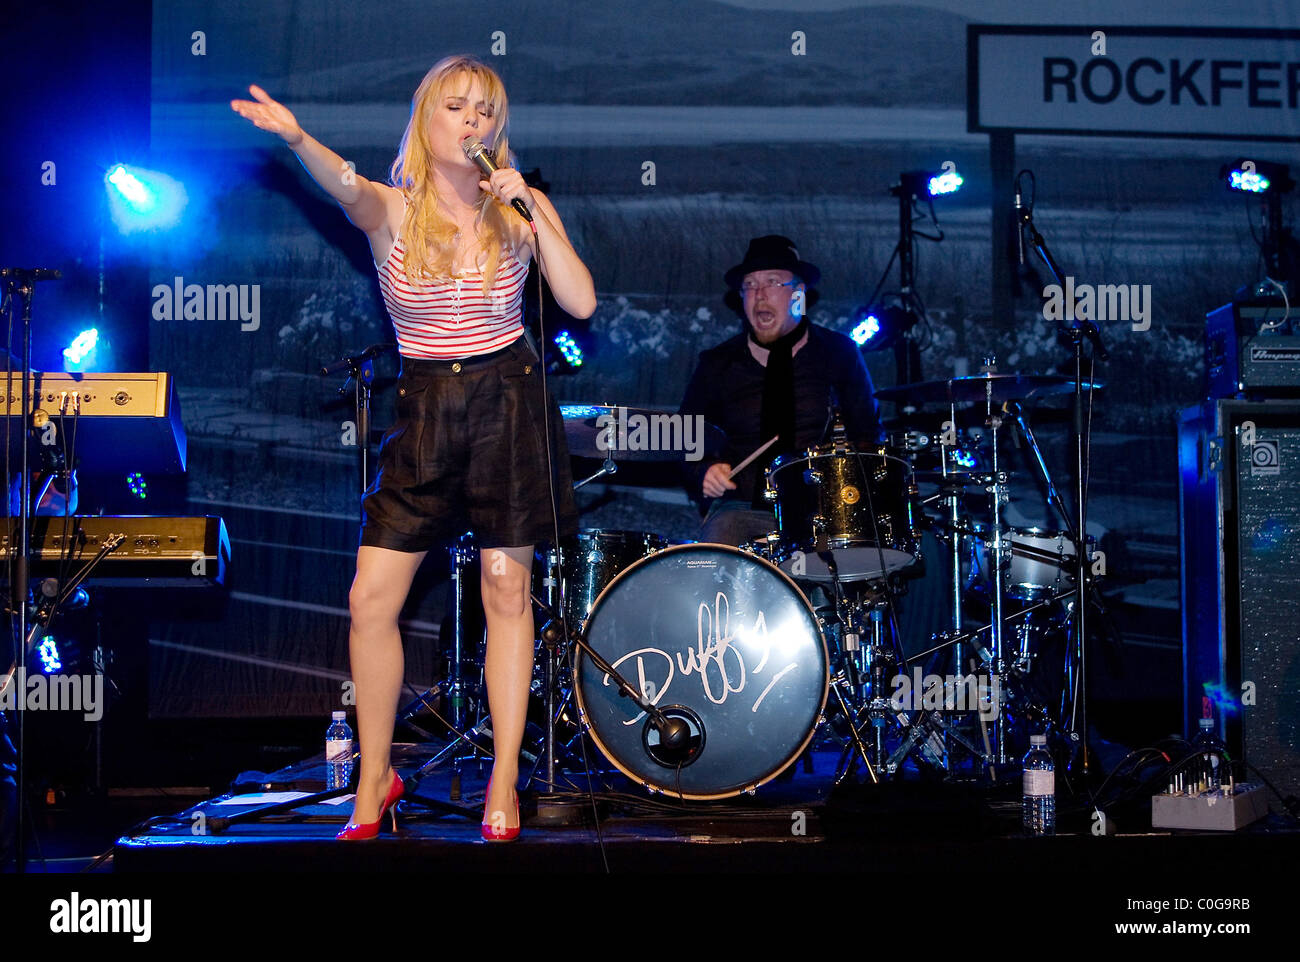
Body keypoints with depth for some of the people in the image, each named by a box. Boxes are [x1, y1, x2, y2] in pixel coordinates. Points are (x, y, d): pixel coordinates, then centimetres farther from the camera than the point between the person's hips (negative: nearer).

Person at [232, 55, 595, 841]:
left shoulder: (521, 207, 0)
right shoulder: (393, 209, -3)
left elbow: (581, 302, -9)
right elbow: (347, 188, -28)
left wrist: (532, 210, -15)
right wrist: (298, 139, -49)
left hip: (507, 401, 0)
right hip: (425, 408, 1)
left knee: (506, 592, 3)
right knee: (372, 598, -4)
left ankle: (504, 781, 14)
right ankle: (375, 781, 13)